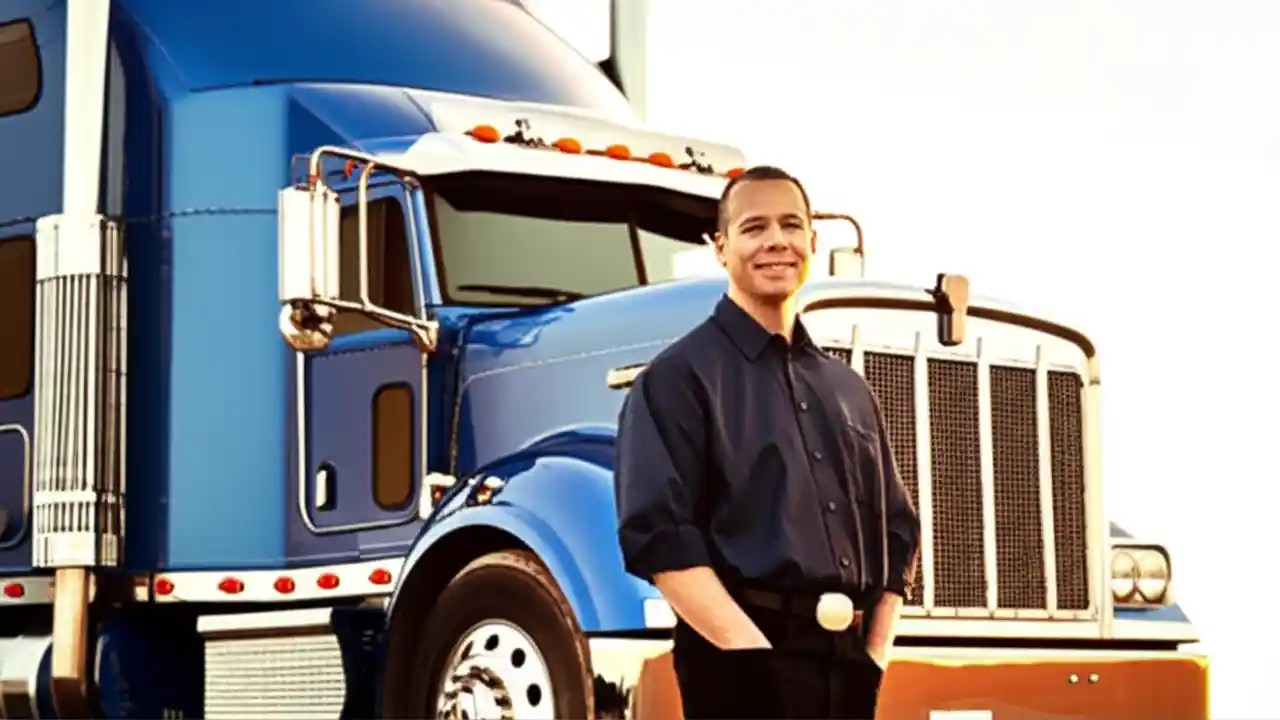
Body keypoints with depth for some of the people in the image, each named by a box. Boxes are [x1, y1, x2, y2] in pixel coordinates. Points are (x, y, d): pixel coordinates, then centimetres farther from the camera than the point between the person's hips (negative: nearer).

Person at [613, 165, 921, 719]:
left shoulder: (848, 390, 19)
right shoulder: (681, 377, -2)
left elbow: (895, 526, 22)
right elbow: (657, 533, -12)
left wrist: (875, 652, 7)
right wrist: (753, 651, -18)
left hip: (845, 659, 7)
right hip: (747, 663, -7)